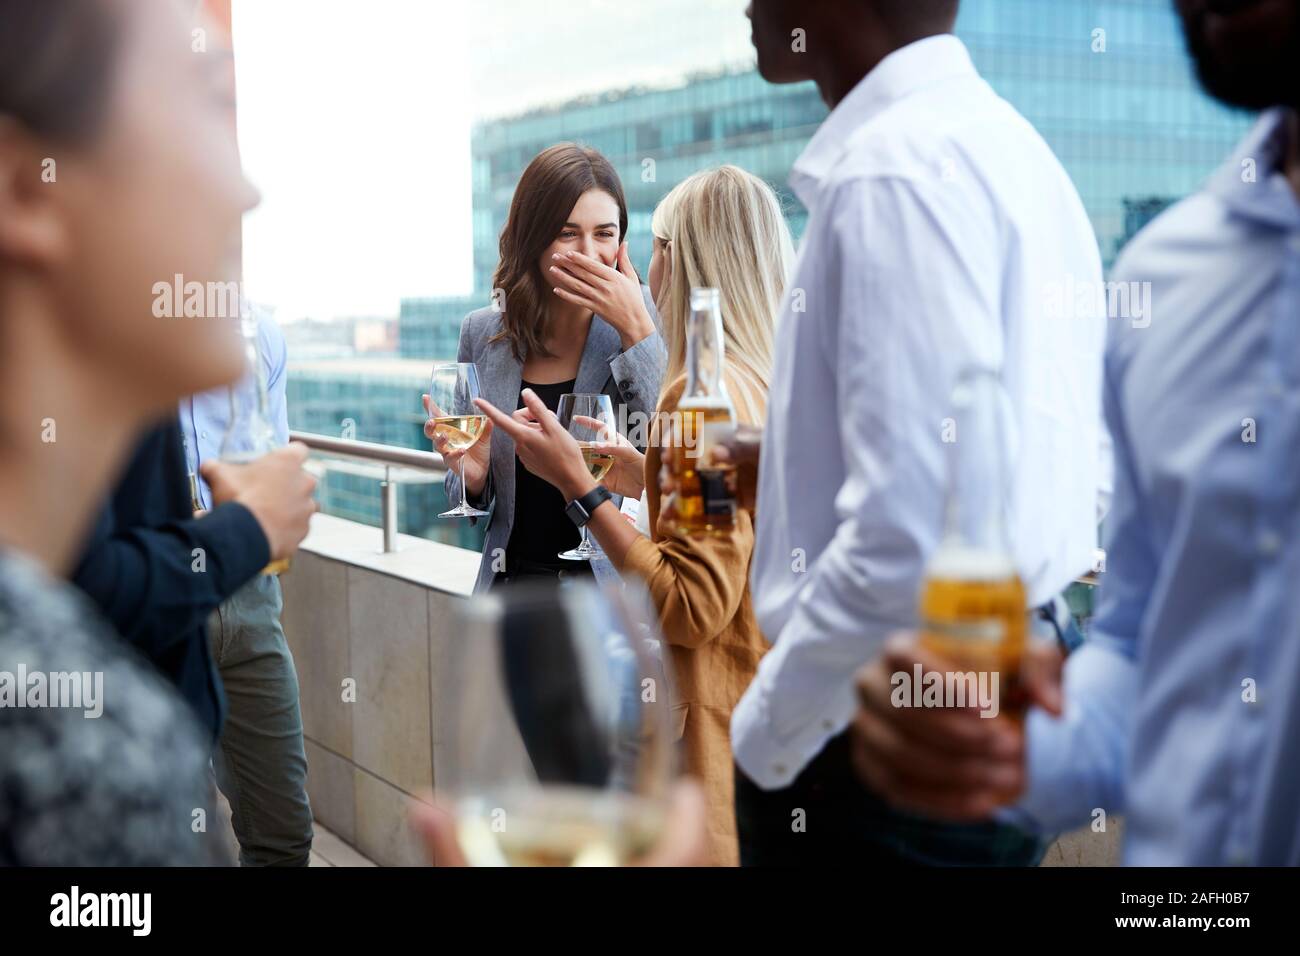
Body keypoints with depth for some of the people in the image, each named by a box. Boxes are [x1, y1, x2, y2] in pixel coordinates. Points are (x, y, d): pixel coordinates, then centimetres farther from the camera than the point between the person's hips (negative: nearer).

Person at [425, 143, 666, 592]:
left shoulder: (652, 322, -7)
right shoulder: (482, 334, 1)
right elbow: (469, 503, 11)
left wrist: (636, 331, -20)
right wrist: (471, 474, -11)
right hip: (513, 583, 3)